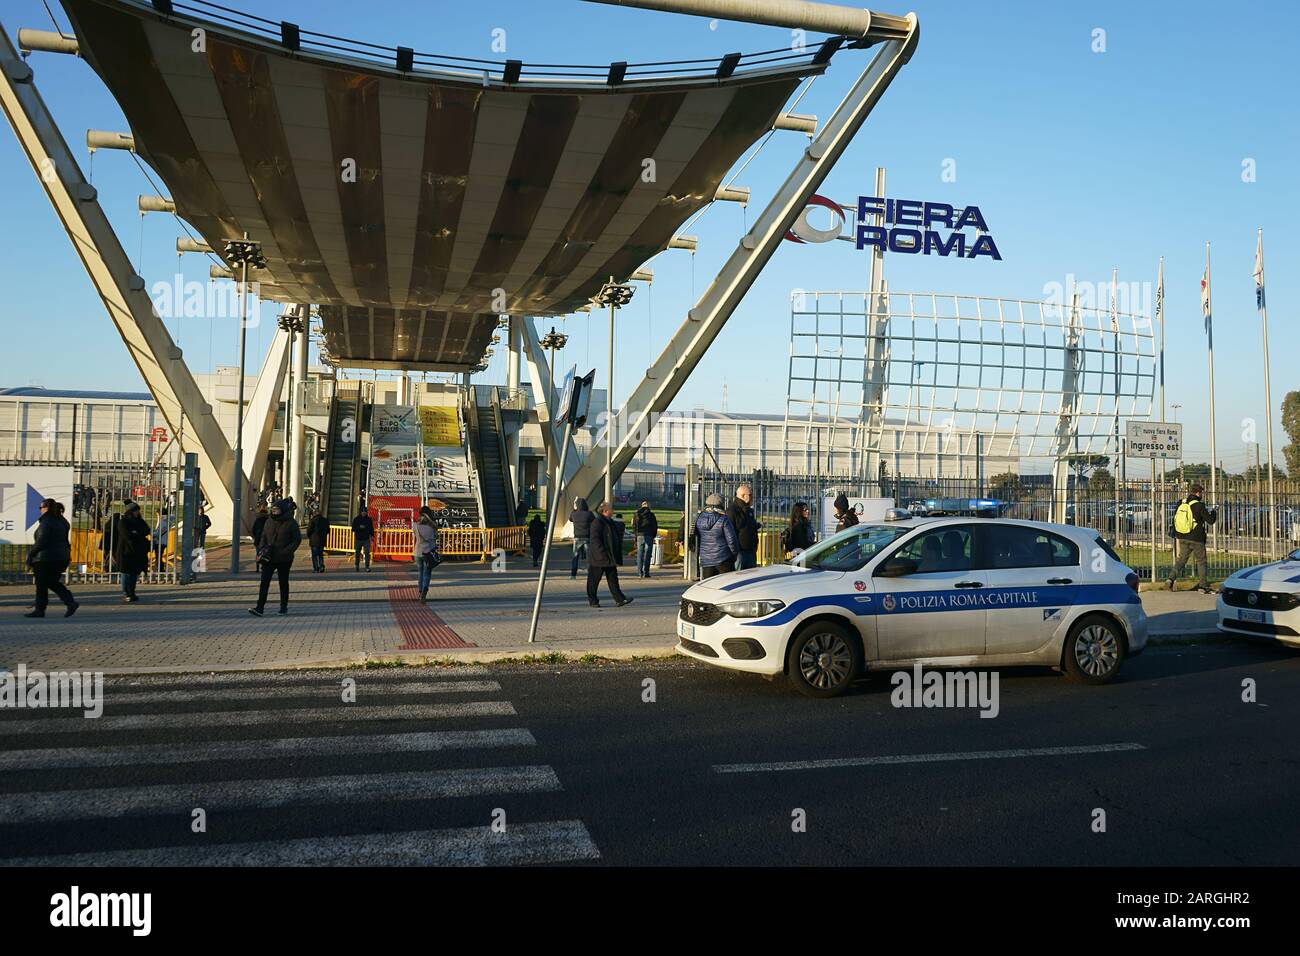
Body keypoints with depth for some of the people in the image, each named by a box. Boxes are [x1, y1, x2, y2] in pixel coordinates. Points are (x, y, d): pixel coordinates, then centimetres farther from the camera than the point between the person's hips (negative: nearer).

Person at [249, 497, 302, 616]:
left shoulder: (291, 523, -7)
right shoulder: (269, 521, 8)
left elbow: (297, 540, -5)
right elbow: (263, 537, 15)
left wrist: (286, 551, -15)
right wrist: (261, 550, -1)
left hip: (284, 559, -3)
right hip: (269, 557, 3)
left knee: (283, 583, 9)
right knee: (264, 581, -8)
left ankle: (284, 607, 22)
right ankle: (260, 608, -12)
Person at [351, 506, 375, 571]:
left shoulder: (369, 519, 7)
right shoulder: (356, 519, 3)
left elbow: (371, 528, 12)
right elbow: (353, 528, -1)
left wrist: (372, 535, 2)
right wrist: (359, 527, -17)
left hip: (366, 539, 0)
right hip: (358, 539, 0)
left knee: (367, 553, -11)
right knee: (357, 553, 10)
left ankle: (367, 567, -12)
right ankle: (357, 565, 31)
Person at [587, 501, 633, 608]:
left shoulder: (610, 522, 15)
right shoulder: (597, 522, -14)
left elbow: (617, 538, 23)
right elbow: (594, 539, -20)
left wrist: (617, 555, 19)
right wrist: (602, 554, -24)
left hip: (610, 558, 9)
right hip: (598, 559, -9)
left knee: (613, 579, 5)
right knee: (594, 580, 3)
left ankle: (619, 599, 2)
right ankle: (592, 600, 12)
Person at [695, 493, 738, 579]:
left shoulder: (699, 519, 3)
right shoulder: (724, 519, -12)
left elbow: (697, 538, 11)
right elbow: (731, 540, -10)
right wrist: (734, 554, 3)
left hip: (705, 560, 5)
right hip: (723, 559, -4)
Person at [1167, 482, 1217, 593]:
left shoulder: (1181, 503, 3)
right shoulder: (1199, 506, -13)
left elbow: (1175, 518, 11)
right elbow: (1210, 520, -7)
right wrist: (1213, 512, 12)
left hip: (1182, 537, 5)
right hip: (1196, 538, -5)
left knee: (1181, 558, 10)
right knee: (1201, 561, 8)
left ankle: (1171, 578, -6)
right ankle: (1204, 585, 13)